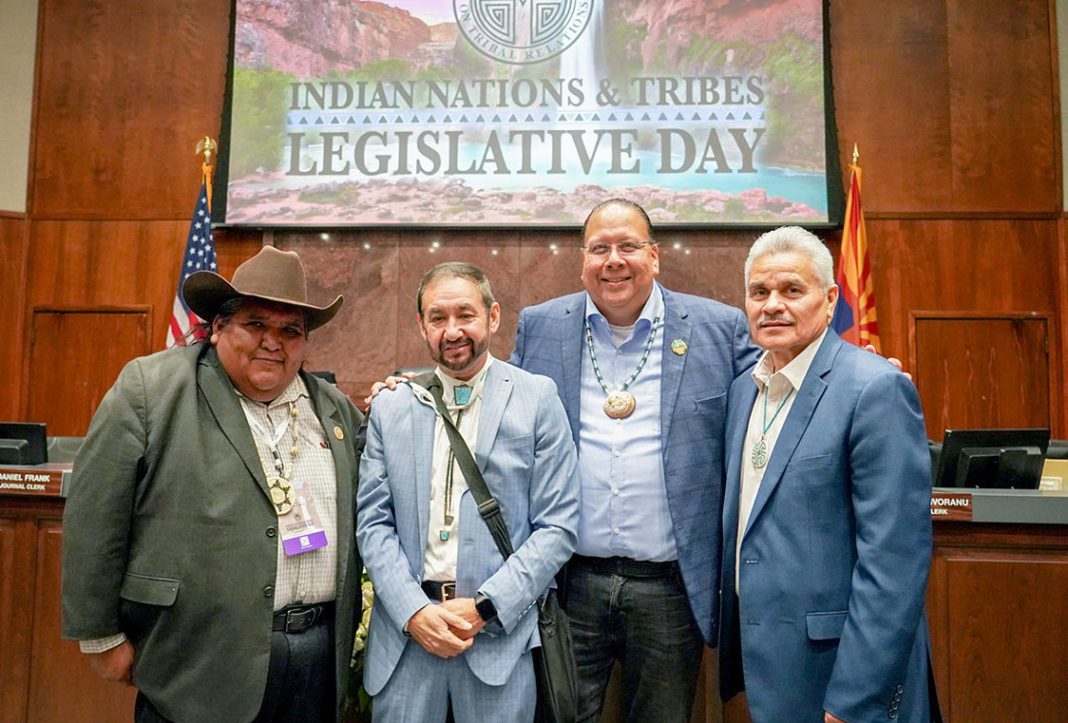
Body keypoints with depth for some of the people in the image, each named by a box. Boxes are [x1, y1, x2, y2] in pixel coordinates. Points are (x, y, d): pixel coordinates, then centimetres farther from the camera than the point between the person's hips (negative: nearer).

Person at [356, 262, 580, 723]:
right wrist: (414, 610, -9)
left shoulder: (537, 399, -3)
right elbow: (372, 522, 4)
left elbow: (558, 526, -5)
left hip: (500, 627, -1)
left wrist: (484, 607, -11)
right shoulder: (389, 407, 4)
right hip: (405, 627, 2)